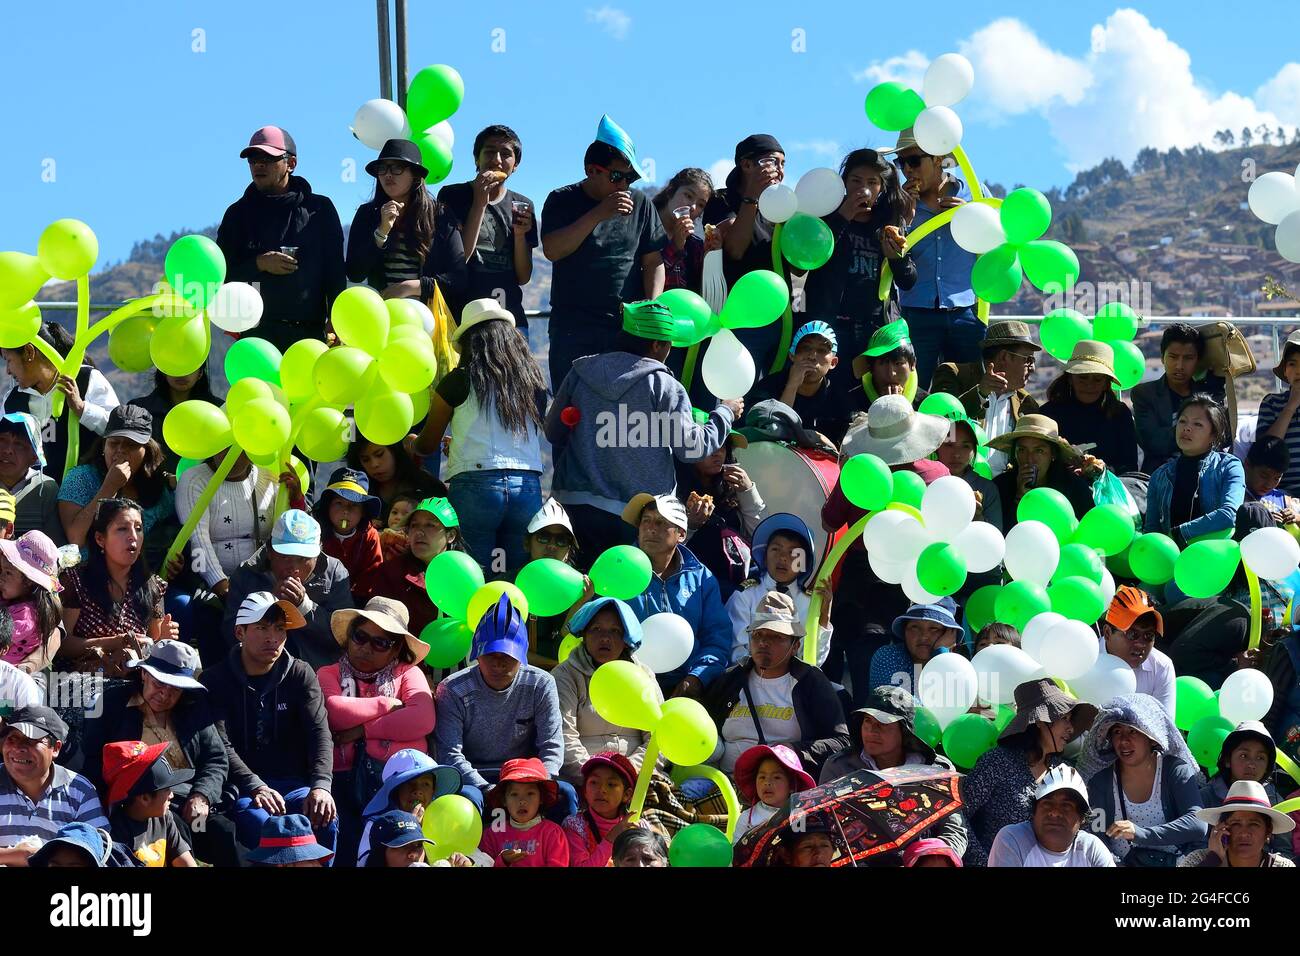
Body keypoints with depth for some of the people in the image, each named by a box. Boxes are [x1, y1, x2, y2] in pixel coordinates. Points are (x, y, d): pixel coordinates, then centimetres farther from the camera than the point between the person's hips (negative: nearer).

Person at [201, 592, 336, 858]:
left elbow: (319, 733, -5)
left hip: (292, 785, 2)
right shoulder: (216, 679, 3)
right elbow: (220, 746, -10)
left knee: (325, 819, -30)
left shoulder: (300, 675, 9)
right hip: (240, 788, -2)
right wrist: (255, 787, -28)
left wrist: (321, 786, -25)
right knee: (262, 825, -36)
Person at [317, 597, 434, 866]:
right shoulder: (329, 674, 16)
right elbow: (334, 712, -7)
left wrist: (365, 730, -7)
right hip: (345, 777, 0)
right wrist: (387, 705, 2)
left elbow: (423, 719, -5)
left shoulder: (408, 674, 15)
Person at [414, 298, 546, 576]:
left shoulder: (459, 381, 4)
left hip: (476, 483, -3)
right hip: (528, 486, 3)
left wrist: (410, 445, 36)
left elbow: (428, 444, 11)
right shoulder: (532, 379, 14)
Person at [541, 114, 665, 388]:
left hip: (628, 327, 2)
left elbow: (653, 262, 11)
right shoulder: (562, 201, 5)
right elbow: (552, 249, -11)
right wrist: (599, 214, -15)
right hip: (573, 327, -2)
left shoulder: (640, 204, 12)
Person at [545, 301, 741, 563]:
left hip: (573, 501, 4)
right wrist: (725, 413, 13)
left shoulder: (580, 373, 6)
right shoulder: (664, 387, -7)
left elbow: (553, 433, 13)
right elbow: (692, 448, -3)